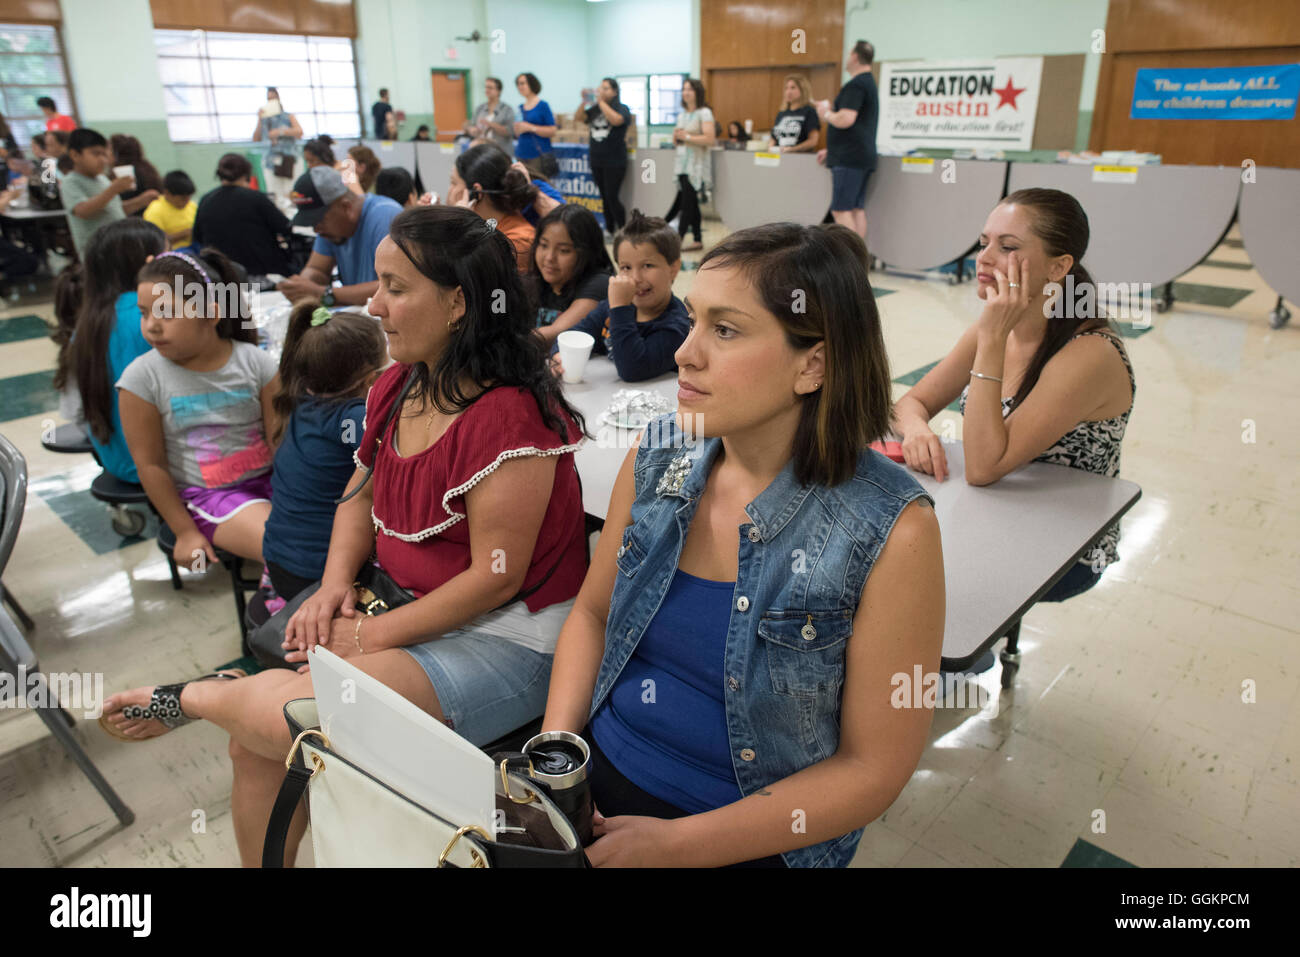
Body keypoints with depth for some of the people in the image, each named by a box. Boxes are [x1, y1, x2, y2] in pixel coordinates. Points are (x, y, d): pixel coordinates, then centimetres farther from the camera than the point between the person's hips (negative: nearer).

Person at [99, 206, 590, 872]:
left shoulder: (509, 416, -23)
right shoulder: (396, 390, 4)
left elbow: (496, 576, -21)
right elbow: (361, 495, 18)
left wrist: (370, 637, -15)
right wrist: (335, 584, 0)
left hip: (507, 638, -8)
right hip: (411, 609, 8)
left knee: (284, 719, -23)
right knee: (254, 746, 0)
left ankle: (191, 697, 9)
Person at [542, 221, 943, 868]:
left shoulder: (891, 533, -19)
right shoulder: (657, 457, -5)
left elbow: (872, 768, -12)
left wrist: (675, 844, -17)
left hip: (748, 836, -3)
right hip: (597, 772, 4)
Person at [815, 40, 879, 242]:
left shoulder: (856, 85, -12)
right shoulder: (869, 83, 21)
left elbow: (846, 120, -24)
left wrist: (826, 114, -5)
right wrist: (831, 150, 27)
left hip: (849, 158, -10)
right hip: (862, 156, 10)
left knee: (841, 210, -11)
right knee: (857, 209, 9)